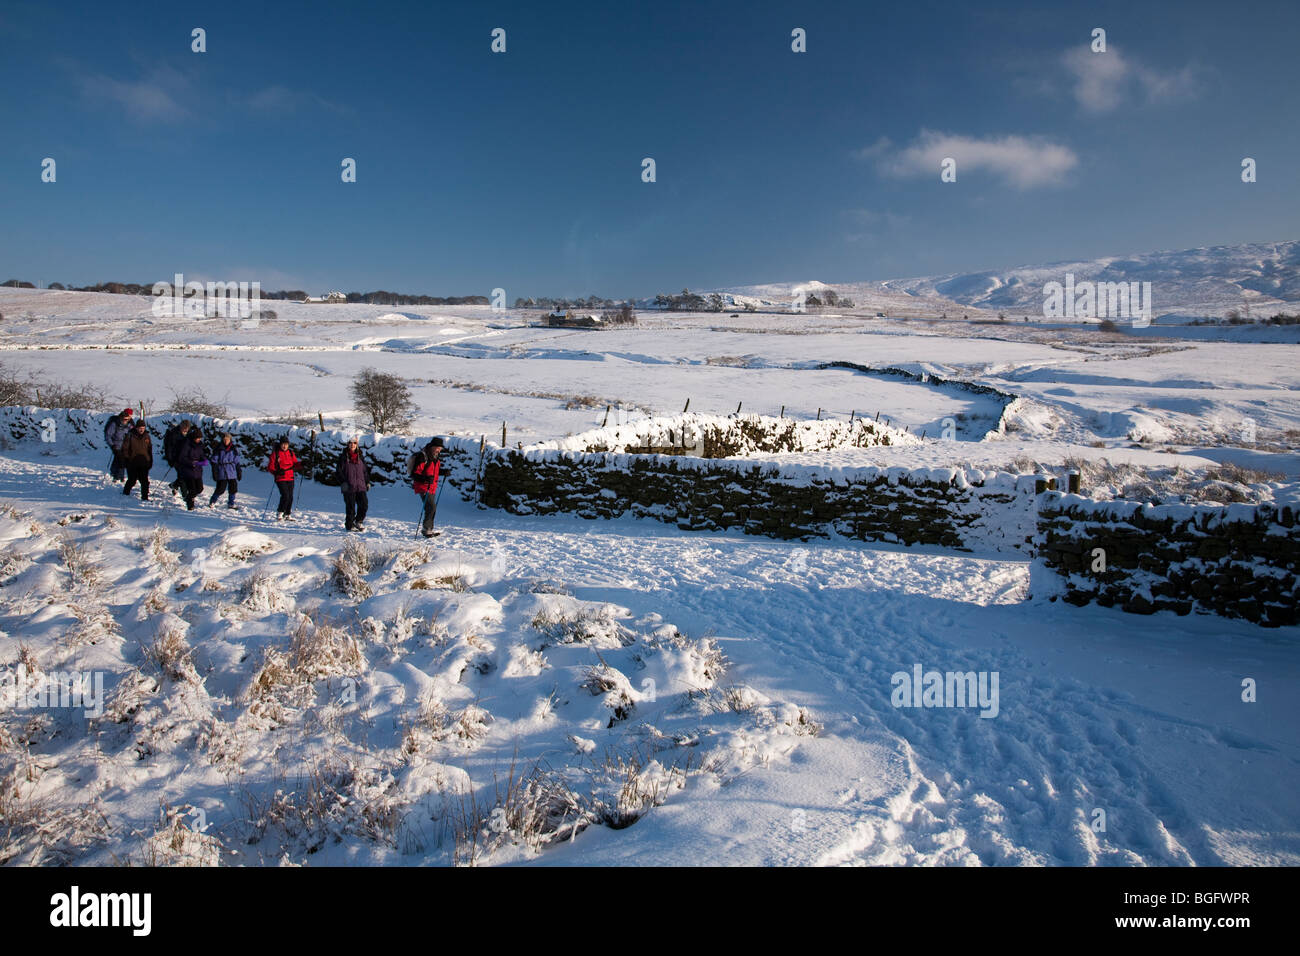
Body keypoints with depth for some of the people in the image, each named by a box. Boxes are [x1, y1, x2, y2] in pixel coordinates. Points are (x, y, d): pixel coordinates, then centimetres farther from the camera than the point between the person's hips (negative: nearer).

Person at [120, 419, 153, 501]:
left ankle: (145, 497, 1)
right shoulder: (130, 436, -5)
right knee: (132, 480, 6)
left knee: (145, 481, -4)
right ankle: (126, 492, 31)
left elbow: (150, 450, 17)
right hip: (132, 464, -3)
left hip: (144, 464, 3)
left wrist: (150, 462, 15)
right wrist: (126, 461, -6)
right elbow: (124, 449, -2)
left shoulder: (147, 437, 8)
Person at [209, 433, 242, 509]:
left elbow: (237, 462, 12)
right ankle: (212, 501, 16)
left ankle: (231, 503, 14)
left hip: (232, 473, 3)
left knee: (233, 487, 1)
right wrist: (214, 473, -5)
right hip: (222, 473, -3)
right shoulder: (219, 449, -1)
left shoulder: (234, 449, 7)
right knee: (221, 488, -5)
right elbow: (214, 461, 0)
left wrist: (239, 472, 10)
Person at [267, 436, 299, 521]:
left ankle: (287, 515, 16)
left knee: (290, 497, 4)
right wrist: (276, 472, -20)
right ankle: (279, 513, 0)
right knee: (285, 496, -16)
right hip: (280, 479, -5)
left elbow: (295, 463, 14)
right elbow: (270, 467, -2)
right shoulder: (275, 453, -1)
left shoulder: (291, 453, 12)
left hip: (290, 479, 5)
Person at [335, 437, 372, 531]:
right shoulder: (343, 457, 2)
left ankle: (358, 521, 18)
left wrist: (367, 482, 15)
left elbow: (365, 470, 21)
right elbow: (338, 471, 1)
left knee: (364, 505, -3)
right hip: (349, 487, -3)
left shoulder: (360, 457, 13)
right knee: (350, 507, 0)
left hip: (361, 486, 3)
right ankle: (349, 525, 13)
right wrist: (343, 482, -10)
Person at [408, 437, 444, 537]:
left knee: (432, 508, 12)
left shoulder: (436, 457, 8)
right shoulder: (422, 457, -20)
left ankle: (429, 529, 23)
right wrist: (425, 478, -35)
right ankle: (425, 529, -4)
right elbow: (414, 474, -21)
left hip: (432, 487, 9)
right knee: (431, 507, -15)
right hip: (423, 487, -9)